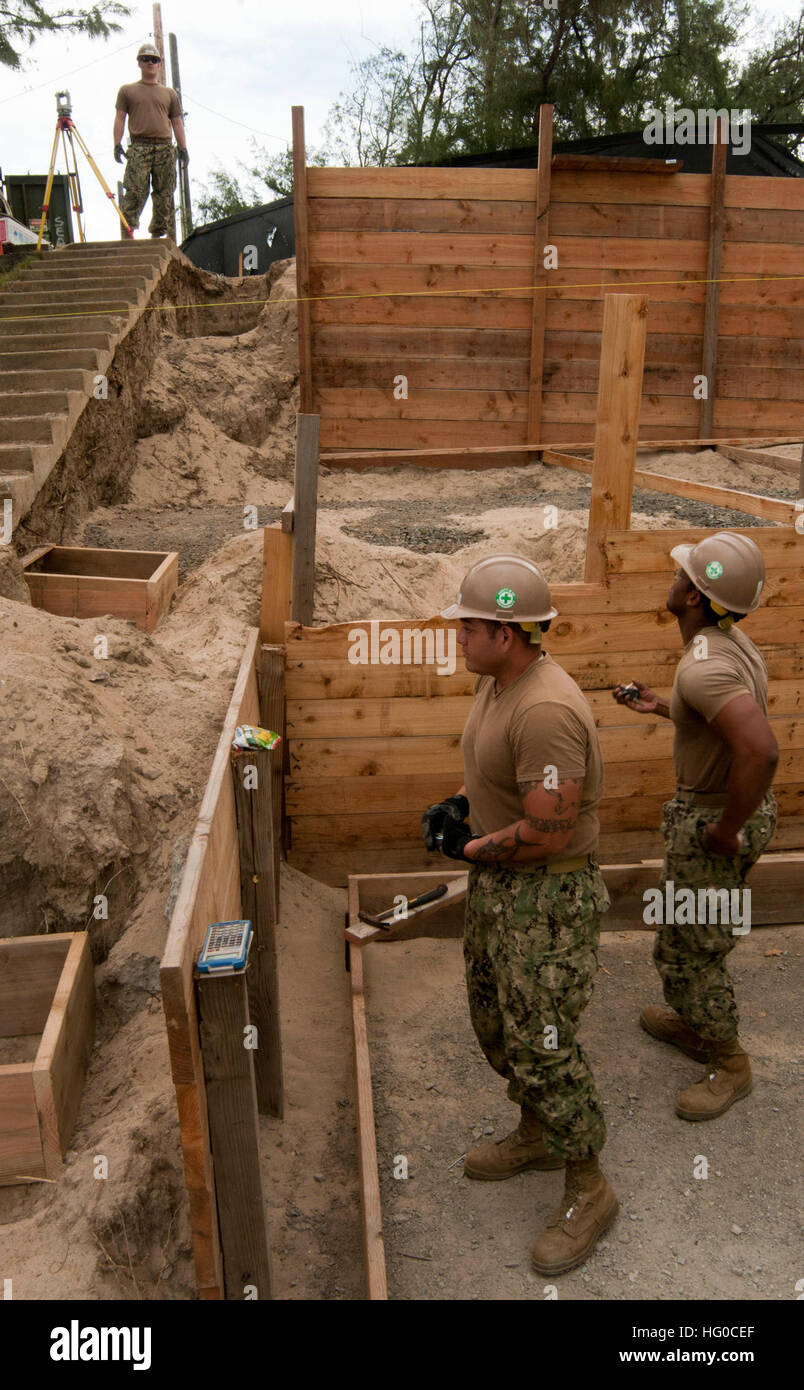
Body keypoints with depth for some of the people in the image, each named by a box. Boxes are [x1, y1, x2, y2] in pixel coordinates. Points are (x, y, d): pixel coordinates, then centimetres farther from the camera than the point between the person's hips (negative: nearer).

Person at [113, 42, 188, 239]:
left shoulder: (169, 93, 21)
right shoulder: (127, 90, 15)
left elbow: (177, 122, 18)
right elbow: (120, 118, 9)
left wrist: (183, 148, 6)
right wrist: (117, 145, -3)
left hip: (165, 148, 3)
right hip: (138, 147, -3)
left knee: (164, 194, -1)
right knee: (135, 192, -14)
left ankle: (158, 234, 5)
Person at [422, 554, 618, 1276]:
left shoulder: (547, 709, -31)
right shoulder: (495, 681, 2)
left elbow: (547, 833, -30)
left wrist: (468, 847, -16)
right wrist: (461, 803, 2)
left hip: (548, 897, -10)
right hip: (496, 884, 10)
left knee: (541, 1045, 2)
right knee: (494, 1020, 23)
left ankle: (589, 1192, 24)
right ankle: (536, 1136, 46)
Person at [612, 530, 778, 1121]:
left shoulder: (704, 666, -31)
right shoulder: (732, 641, 1)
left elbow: (761, 750, -43)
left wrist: (727, 830, -29)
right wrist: (662, 707, 15)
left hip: (715, 818, -10)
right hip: (742, 806, 10)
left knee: (692, 949, 8)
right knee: (687, 933, 27)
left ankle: (729, 1064, 27)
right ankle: (691, 1022, 47)